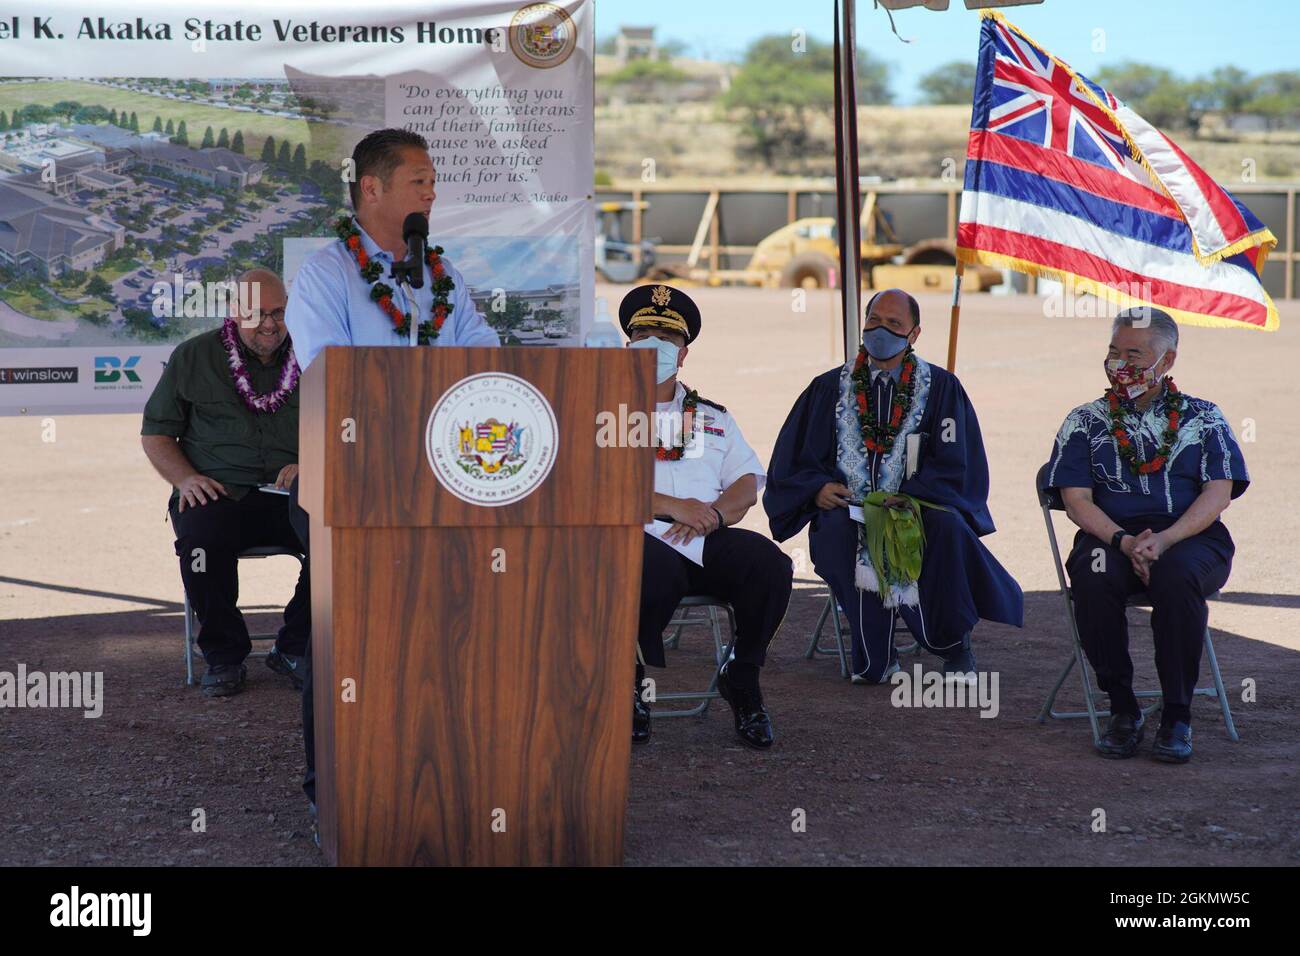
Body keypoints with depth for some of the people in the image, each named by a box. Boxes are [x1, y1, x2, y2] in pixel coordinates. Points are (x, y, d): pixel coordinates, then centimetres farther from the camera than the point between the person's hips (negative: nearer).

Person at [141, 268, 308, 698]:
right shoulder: (194, 356, 10)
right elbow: (155, 433, 12)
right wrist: (185, 478, -6)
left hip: (290, 496, 1)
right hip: (217, 494, -1)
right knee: (201, 537, -36)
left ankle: (295, 649, -8)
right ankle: (224, 656, -13)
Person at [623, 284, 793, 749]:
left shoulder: (712, 417, 26)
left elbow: (748, 484, 15)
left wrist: (713, 514, -8)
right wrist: (672, 506, -13)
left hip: (708, 541, 4)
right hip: (635, 536, -4)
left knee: (771, 566, -26)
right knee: (659, 571, -39)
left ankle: (741, 682, -3)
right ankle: (633, 685, -15)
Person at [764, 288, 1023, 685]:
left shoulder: (941, 389, 10)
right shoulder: (829, 388, 14)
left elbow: (952, 464, 0)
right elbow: (793, 462, 11)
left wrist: (906, 498, -15)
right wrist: (819, 488, -10)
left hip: (918, 507, -1)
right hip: (847, 507, 1)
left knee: (947, 527, -34)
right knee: (840, 530, -35)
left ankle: (954, 647, -13)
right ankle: (874, 658, -22)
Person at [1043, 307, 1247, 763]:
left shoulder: (1203, 418, 14)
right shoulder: (1085, 422, 16)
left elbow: (1218, 493, 1)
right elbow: (1076, 499, 4)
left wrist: (1165, 539, -18)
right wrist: (1125, 542, -16)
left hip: (1191, 538, -1)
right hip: (1112, 535, 1)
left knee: (1177, 574, -37)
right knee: (1093, 577, -35)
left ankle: (1177, 716, -25)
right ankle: (1122, 708, -20)